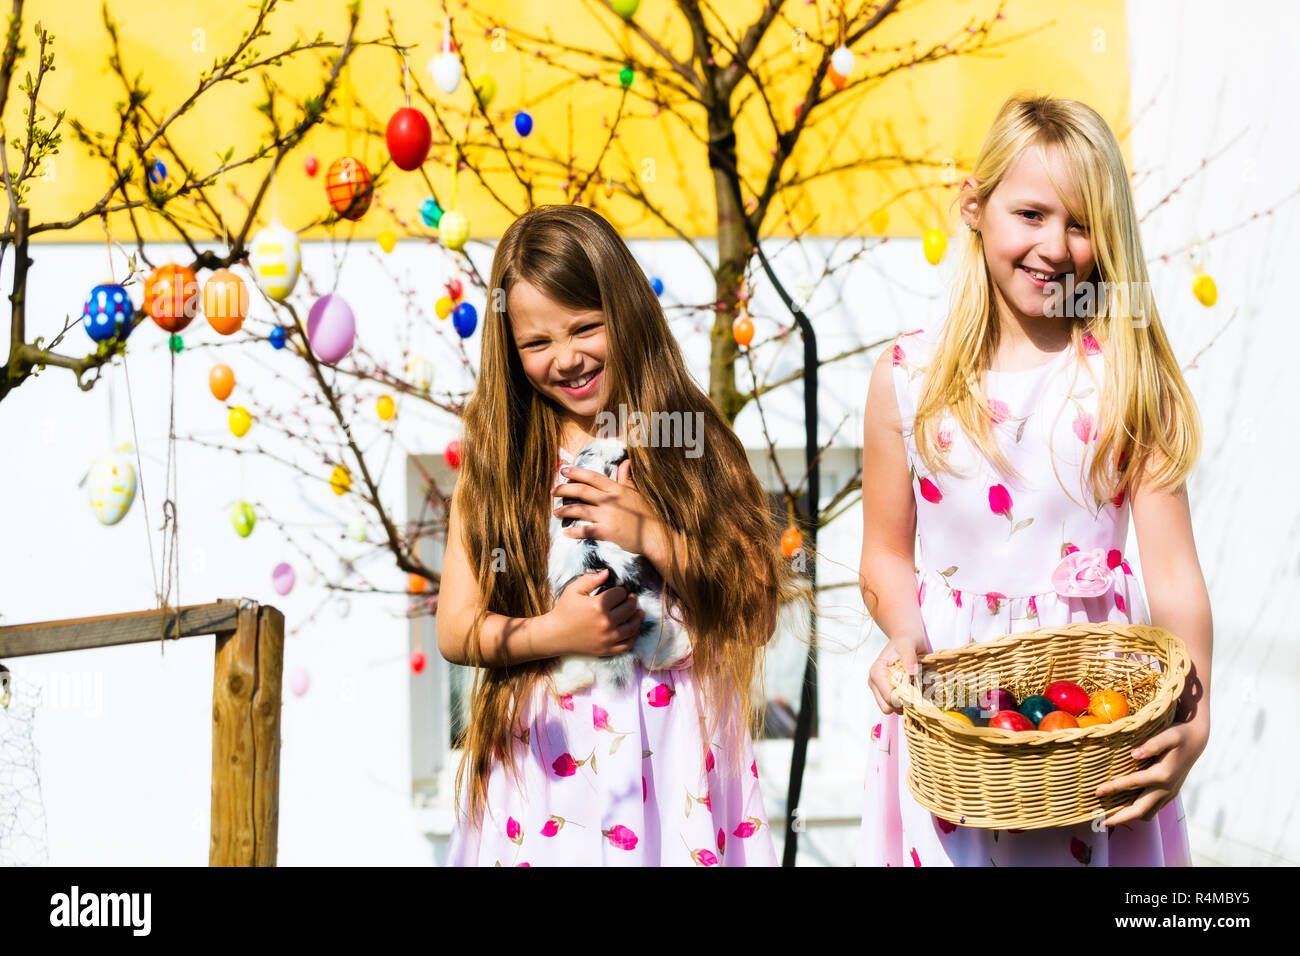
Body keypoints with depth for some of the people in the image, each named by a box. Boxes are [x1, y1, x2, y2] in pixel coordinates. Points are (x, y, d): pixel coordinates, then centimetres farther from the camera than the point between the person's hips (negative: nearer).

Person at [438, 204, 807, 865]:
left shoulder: (693, 447, 0)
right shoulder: (499, 462, 1)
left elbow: (759, 615, -5)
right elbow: (455, 630, 1)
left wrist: (655, 538, -16)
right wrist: (554, 633, -16)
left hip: (673, 751, 0)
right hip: (543, 754, 1)